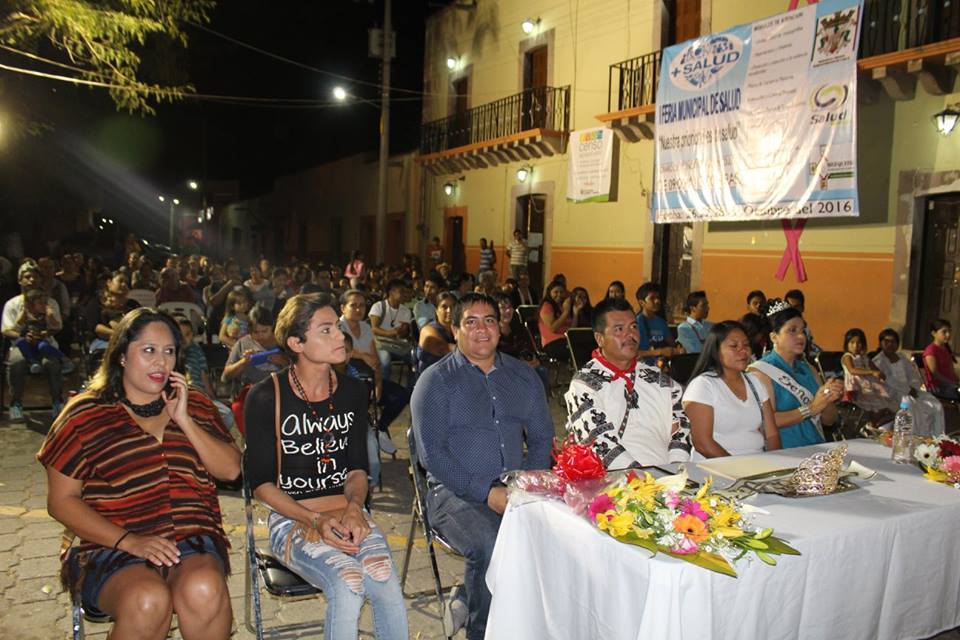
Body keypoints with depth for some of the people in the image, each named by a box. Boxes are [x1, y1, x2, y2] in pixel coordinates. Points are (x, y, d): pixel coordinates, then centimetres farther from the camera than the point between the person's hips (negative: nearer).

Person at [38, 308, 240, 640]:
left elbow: (231, 470, 6)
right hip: (110, 547, -1)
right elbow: (61, 500, 2)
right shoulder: (85, 414, 6)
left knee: (204, 591, -31)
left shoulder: (195, 405, 14)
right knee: (148, 600, -32)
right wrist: (128, 541, -12)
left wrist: (184, 421, -6)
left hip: (194, 539, 2)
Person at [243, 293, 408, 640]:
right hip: (291, 517, -3)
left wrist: (355, 506, -10)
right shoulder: (266, 397, -7)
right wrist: (314, 520, -17)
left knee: (385, 580, -27)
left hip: (347, 511, 3)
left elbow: (357, 466, 11)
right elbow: (260, 481, -5)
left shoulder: (353, 391, 6)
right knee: (347, 582, -31)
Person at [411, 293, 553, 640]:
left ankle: (465, 603, -5)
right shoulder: (435, 381, -1)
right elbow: (432, 454, -8)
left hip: (515, 489, 5)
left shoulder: (523, 376, 14)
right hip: (455, 492, -4)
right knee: (491, 548, -32)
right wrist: (486, 492, -17)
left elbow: (542, 437, 15)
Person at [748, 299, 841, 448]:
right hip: (784, 455, -6)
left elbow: (828, 421, 16)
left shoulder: (808, 369, 16)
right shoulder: (760, 371, -5)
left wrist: (830, 400, -4)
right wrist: (811, 408, -18)